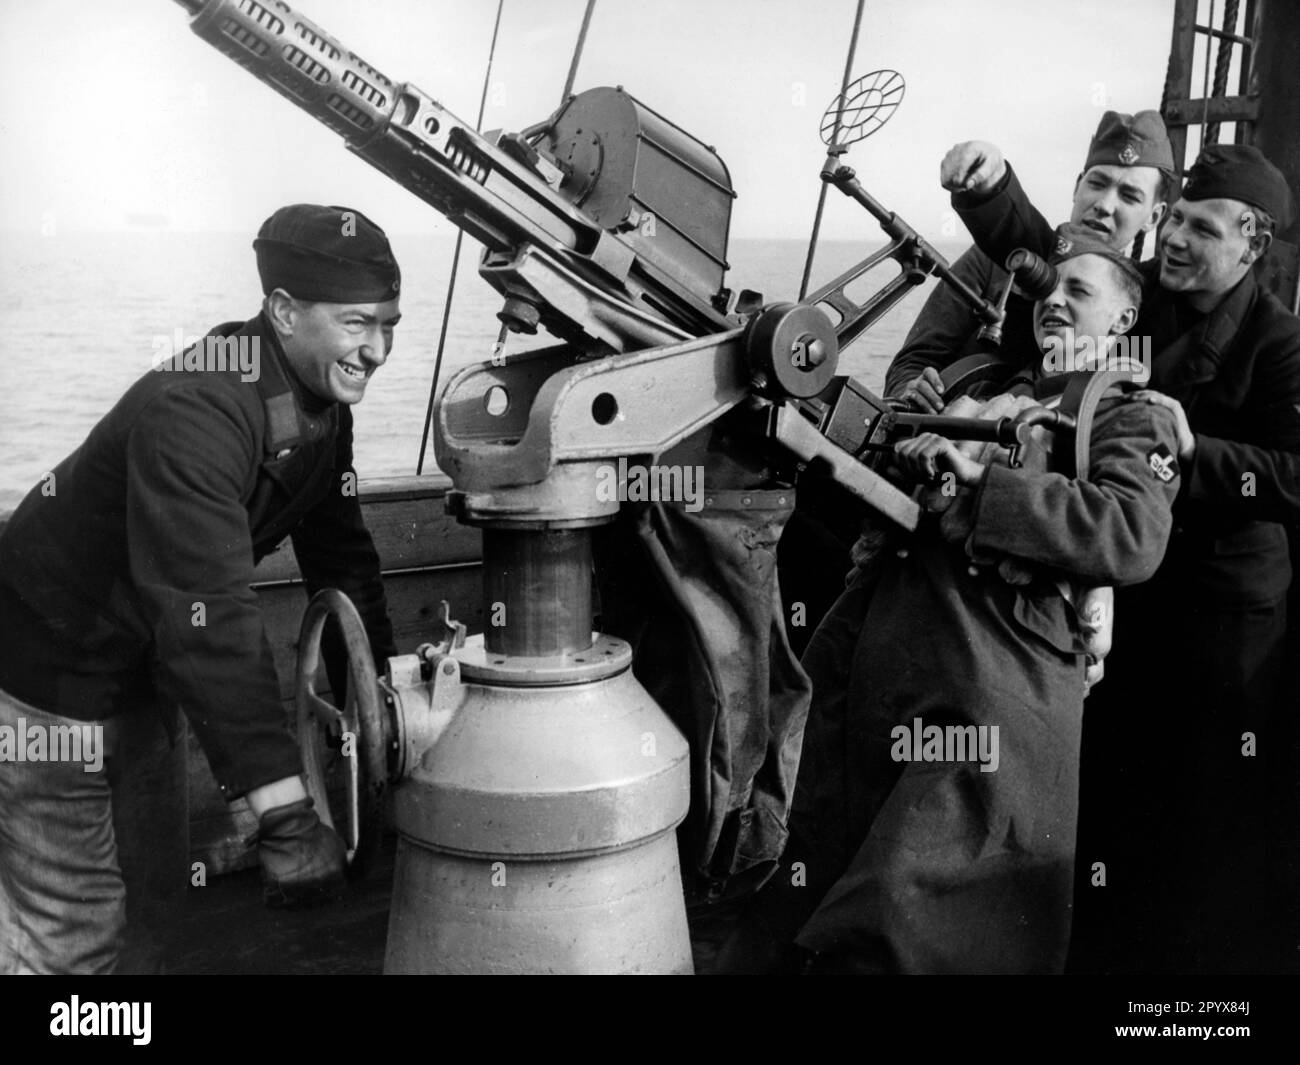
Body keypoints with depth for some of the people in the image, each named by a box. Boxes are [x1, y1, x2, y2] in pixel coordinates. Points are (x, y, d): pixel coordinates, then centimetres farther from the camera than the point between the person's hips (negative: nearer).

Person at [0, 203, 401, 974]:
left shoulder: (320, 401, -4)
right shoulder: (196, 412, -33)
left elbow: (341, 557, 5)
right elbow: (211, 617, -40)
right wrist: (284, 811, -42)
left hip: (141, 671, 9)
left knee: (152, 889, 19)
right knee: (78, 931, -1)